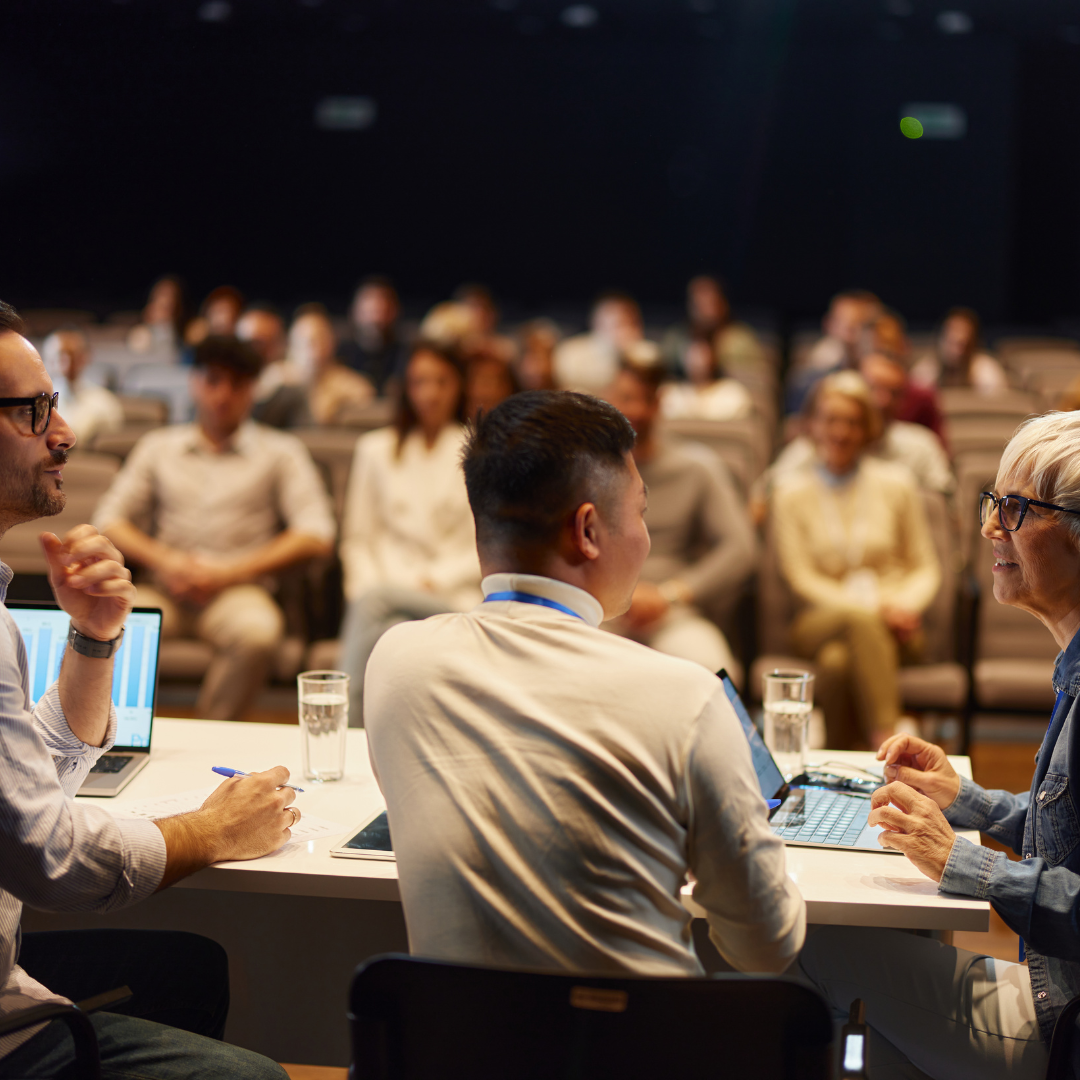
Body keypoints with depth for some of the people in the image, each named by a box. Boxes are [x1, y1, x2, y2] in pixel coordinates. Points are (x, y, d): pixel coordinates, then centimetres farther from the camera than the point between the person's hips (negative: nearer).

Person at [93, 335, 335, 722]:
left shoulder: (280, 451, 10)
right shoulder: (157, 446, 18)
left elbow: (315, 534, -1)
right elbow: (109, 520, 13)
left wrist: (230, 572, -9)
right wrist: (161, 560, -7)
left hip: (237, 592, -1)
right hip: (164, 591, 2)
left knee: (259, 630, -37)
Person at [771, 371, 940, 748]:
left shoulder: (896, 483, 10)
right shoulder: (791, 490, 6)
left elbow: (926, 569, 12)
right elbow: (801, 578, 0)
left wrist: (904, 605, -11)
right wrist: (873, 608, -14)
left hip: (892, 626, 1)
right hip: (820, 620, 0)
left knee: (837, 658, -35)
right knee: (862, 623, -37)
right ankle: (888, 749, -45)